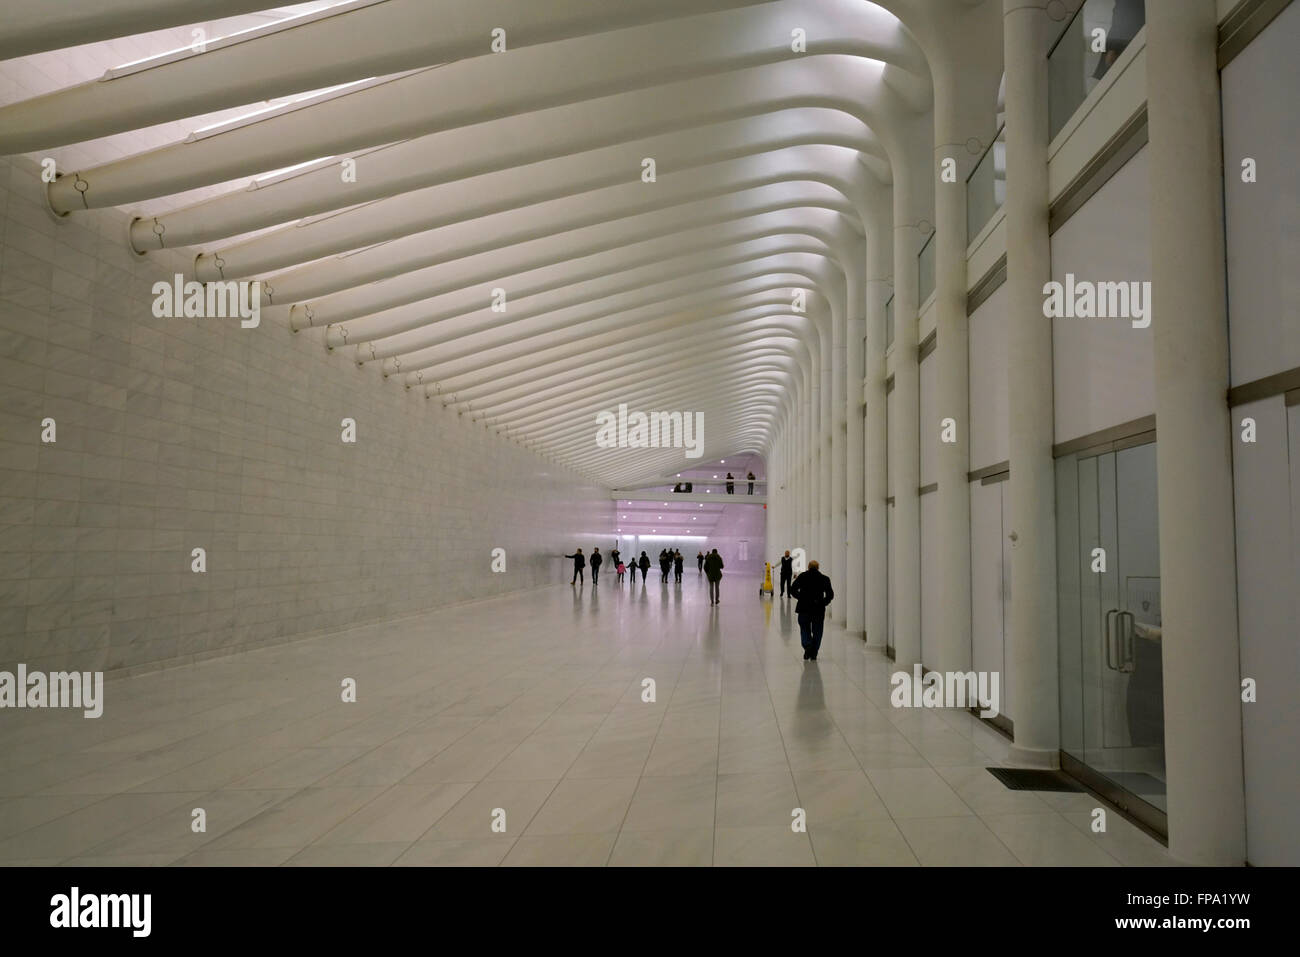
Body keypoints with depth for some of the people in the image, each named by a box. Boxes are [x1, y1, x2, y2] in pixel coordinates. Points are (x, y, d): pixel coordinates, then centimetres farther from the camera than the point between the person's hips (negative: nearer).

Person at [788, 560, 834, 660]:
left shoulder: (802, 577, 1)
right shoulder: (824, 579, 3)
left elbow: (793, 589, -4)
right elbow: (830, 595, -2)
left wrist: (801, 597, 7)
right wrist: (823, 602, 10)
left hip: (804, 608, 0)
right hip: (819, 610, 0)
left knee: (805, 629, 12)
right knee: (817, 631, 9)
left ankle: (807, 645, -14)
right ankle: (813, 655, 6)